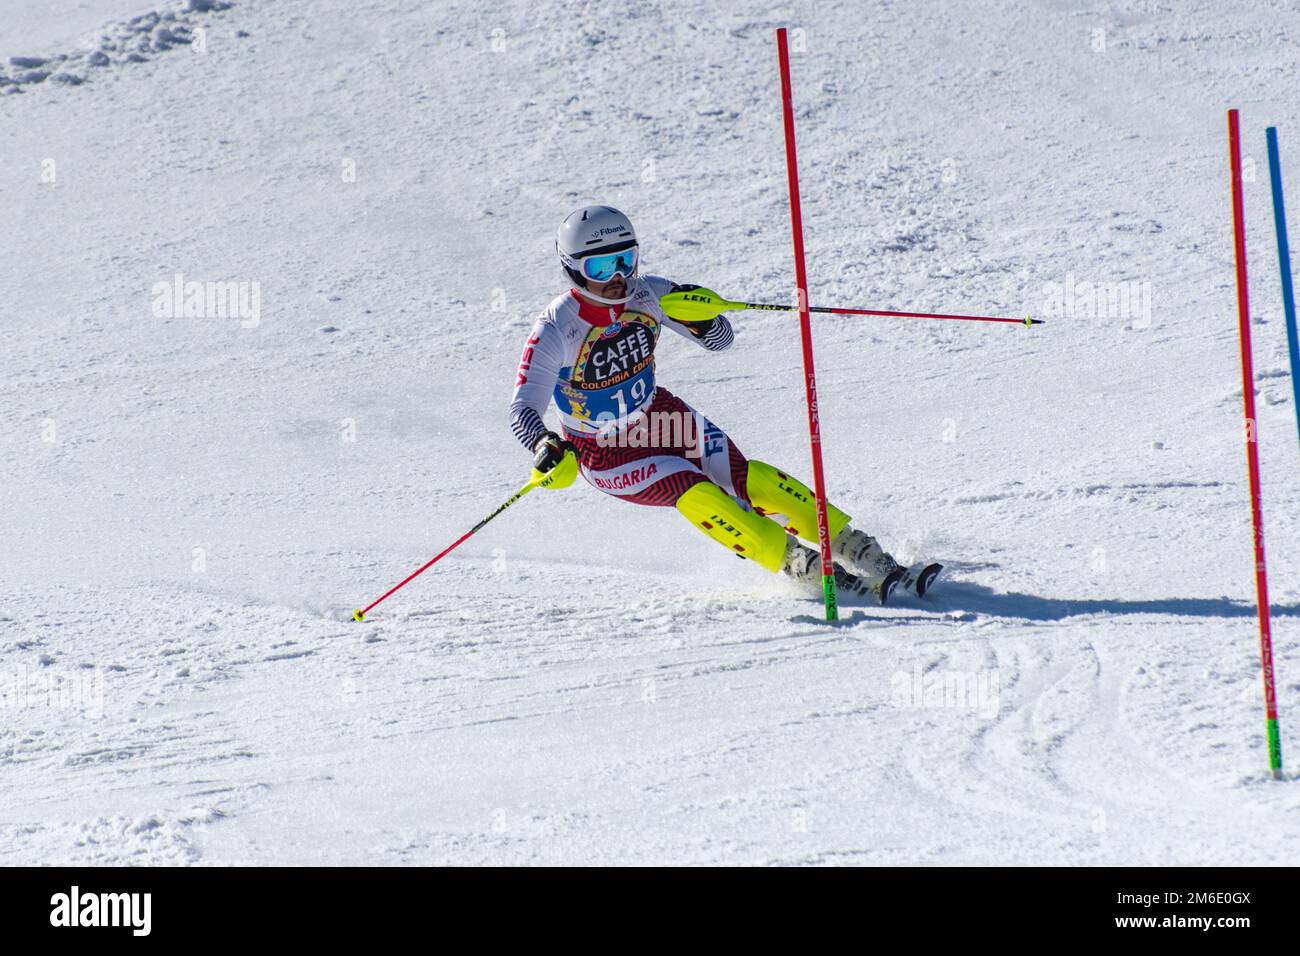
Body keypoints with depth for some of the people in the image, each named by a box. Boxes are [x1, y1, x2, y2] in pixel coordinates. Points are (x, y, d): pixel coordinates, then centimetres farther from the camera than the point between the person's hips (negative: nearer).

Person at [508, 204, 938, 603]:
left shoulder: (647, 293, -12)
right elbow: (522, 410, -23)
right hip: (607, 455, -4)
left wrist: (700, 316, -27)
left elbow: (720, 340, -4)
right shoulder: (555, 331, -23)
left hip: (660, 416, 4)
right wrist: (545, 447, -45)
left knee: (749, 478, -16)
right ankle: (807, 569, -29)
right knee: (696, 495, -28)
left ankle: (865, 555, -14)